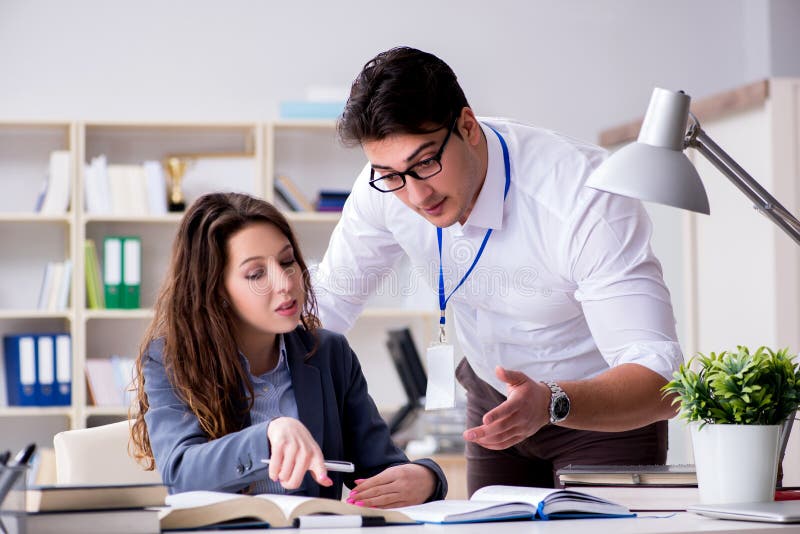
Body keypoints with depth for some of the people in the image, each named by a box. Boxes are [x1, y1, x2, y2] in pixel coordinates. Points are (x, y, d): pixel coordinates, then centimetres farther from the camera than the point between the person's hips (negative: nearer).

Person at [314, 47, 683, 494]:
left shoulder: (587, 200, -35)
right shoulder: (385, 188, -19)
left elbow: (660, 379, -39)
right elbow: (330, 301, -4)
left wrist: (550, 404, -57)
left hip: (608, 408, -4)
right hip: (493, 397, 4)